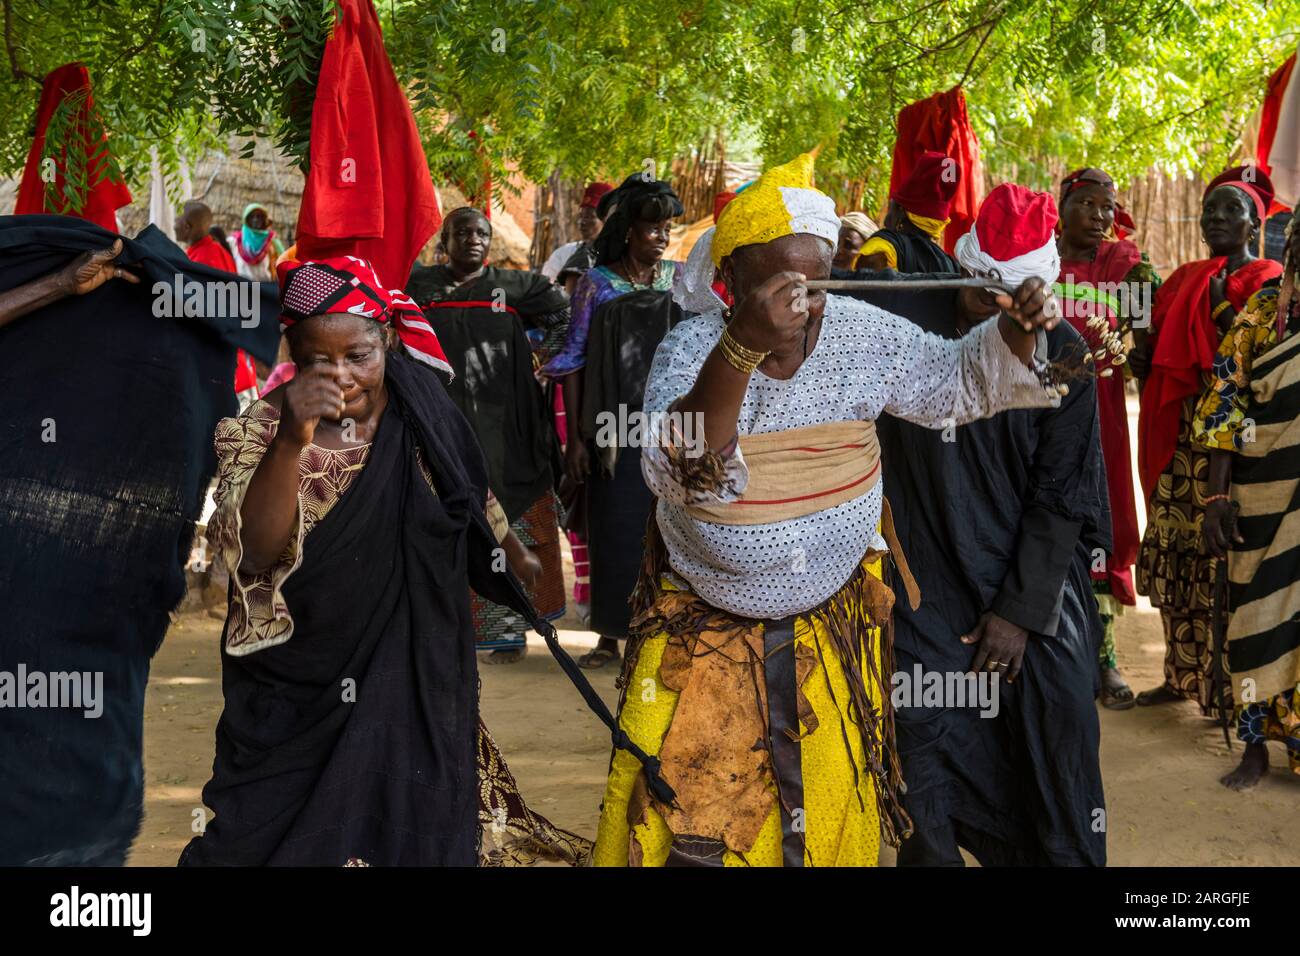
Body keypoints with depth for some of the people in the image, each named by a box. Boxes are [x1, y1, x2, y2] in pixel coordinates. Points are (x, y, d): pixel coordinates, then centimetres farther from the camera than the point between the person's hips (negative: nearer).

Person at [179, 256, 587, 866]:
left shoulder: (420, 409, -4)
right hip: (300, 695, -3)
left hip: (416, 681, 3)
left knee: (417, 832, 11)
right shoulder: (265, 427, -14)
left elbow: (474, 503, 14)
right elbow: (256, 551, -31)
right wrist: (291, 442, -44)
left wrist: (520, 560, 28)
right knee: (282, 836, 1)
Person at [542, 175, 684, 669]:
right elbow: (574, 359, 0)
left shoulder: (679, 277, 8)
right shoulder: (596, 284, 1)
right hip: (615, 430, -2)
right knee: (616, 526, 2)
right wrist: (575, 437, -4)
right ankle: (610, 635, 12)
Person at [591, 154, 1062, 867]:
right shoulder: (690, 348, -20)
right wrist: (743, 348, -48)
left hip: (831, 624, 3)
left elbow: (958, 381, 5)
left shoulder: (861, 334, -10)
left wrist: (1016, 334, -16)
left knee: (829, 811, 14)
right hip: (704, 631, -3)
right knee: (693, 809, 2)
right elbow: (678, 472, -37)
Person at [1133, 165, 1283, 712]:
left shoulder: (1267, 283, -1)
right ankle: (1182, 674, 20)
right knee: (1174, 558, 8)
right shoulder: (1182, 280, 16)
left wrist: (1223, 311, -18)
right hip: (1177, 442, 6)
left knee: (1223, 561, -7)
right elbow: (1149, 360, 17)